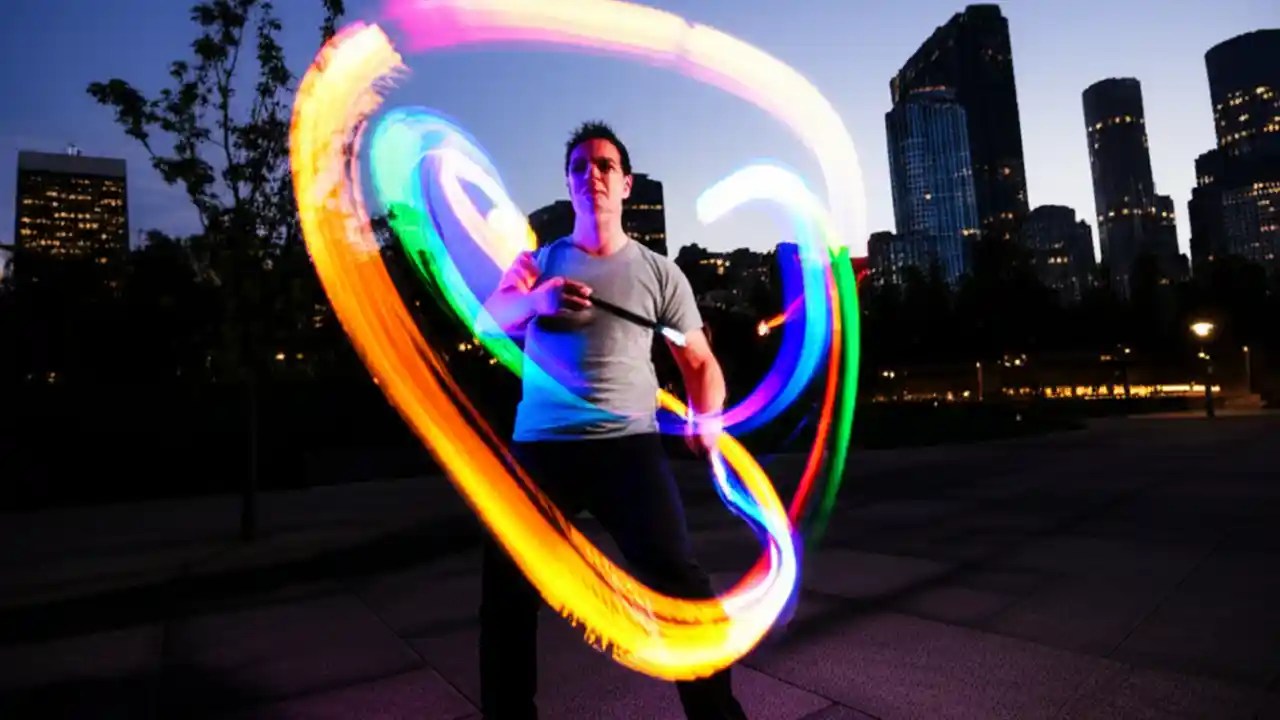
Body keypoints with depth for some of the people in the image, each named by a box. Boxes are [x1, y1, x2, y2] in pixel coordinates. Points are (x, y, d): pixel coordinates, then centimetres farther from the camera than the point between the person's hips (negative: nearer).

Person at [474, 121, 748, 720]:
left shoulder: (659, 272, 9)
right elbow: (488, 321, -2)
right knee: (506, 592, 2)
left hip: (627, 443, -1)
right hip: (539, 446, 2)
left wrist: (707, 421, -8)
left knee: (677, 578, -15)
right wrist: (537, 298, -23)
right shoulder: (539, 259, 12)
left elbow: (699, 361, 10)